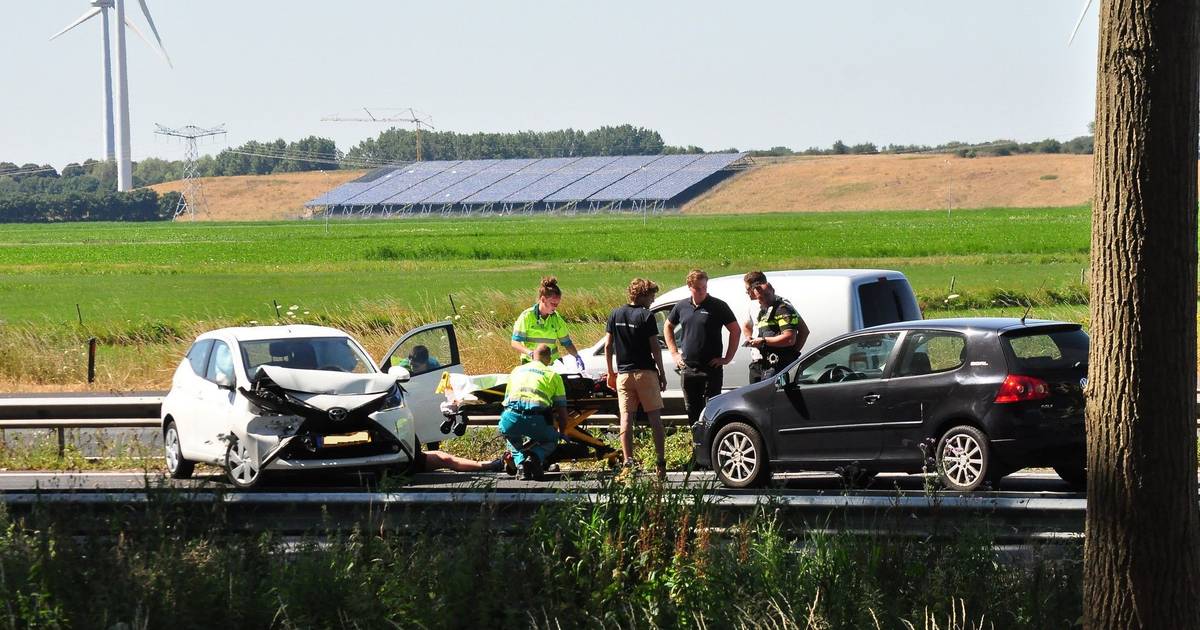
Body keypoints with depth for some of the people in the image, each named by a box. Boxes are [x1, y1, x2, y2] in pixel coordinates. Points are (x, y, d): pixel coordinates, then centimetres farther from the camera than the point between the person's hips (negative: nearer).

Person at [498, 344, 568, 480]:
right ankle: (535, 457, -4)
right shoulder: (554, 375, 18)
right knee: (551, 440, 28)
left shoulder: (517, 371, 27)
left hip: (510, 418, 2)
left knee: (512, 439, 36)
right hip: (536, 421, -2)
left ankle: (521, 463, 5)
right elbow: (562, 411, 18)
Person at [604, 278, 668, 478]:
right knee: (654, 417, 5)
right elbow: (655, 348, -9)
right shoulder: (646, 316, -8)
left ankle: (628, 462, -5)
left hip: (623, 374, 3)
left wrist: (610, 372, 12)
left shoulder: (615, 315, 5)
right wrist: (662, 372, -1)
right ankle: (660, 461, 2)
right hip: (646, 372, -3)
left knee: (626, 417, 2)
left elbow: (608, 345, 5)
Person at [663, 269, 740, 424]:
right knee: (692, 411, 10)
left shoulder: (718, 306, -5)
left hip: (711, 368, -5)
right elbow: (668, 327, 24)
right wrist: (674, 353, 15)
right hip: (687, 369, 5)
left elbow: (736, 330, -4)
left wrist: (727, 358, -7)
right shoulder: (682, 306, 8)